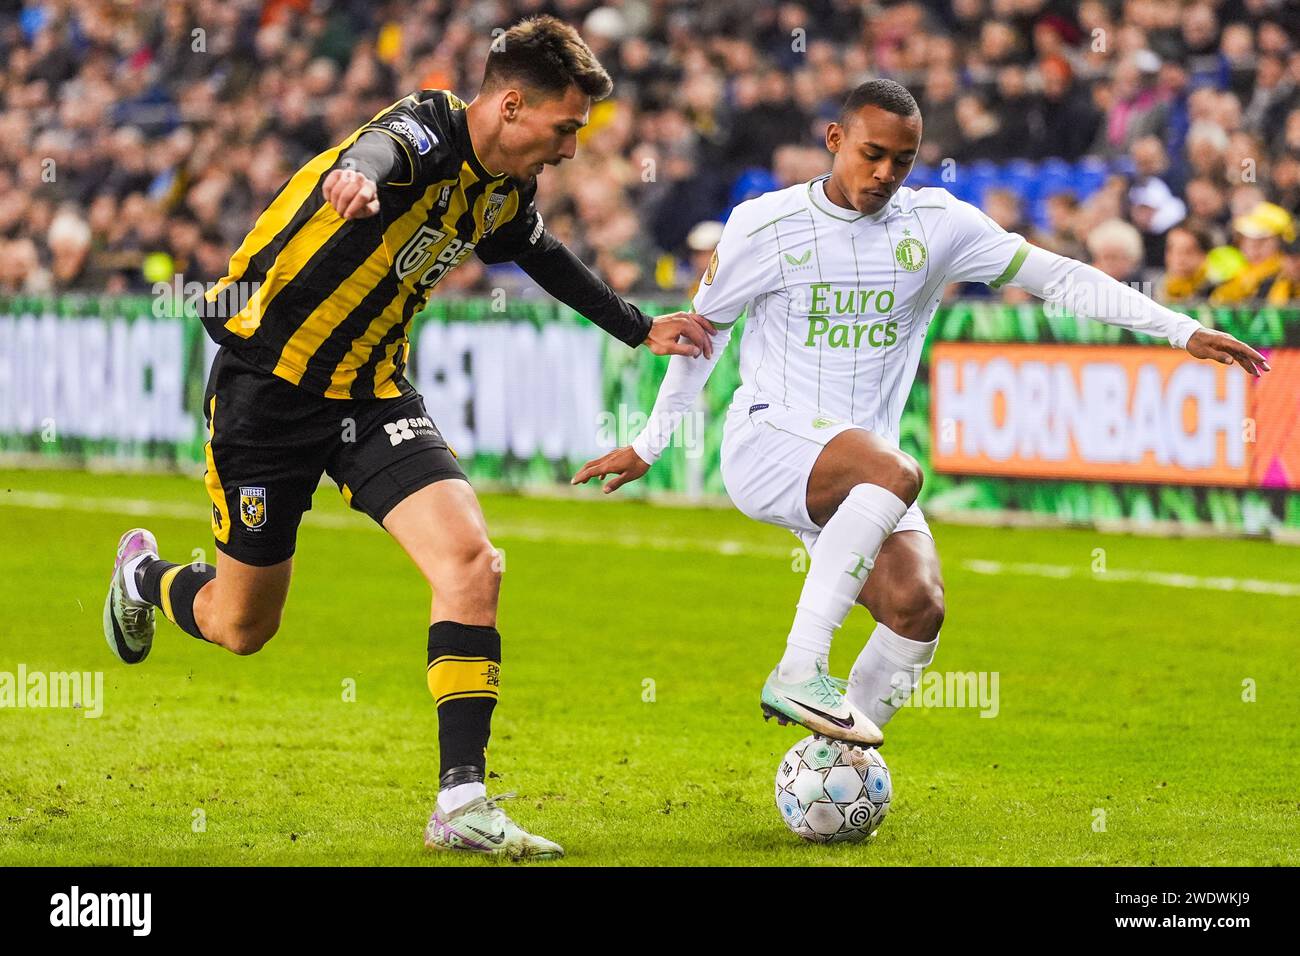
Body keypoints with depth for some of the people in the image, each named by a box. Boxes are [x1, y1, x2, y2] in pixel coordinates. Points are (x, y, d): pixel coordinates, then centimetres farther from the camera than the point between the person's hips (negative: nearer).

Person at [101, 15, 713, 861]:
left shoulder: (504, 191, 3)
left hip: (373, 393, 6)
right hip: (269, 383, -6)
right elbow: (383, 147, -49)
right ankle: (144, 576, 45)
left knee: (471, 562, -18)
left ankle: (463, 801, -17)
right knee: (241, 626, 8)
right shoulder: (431, 132, -22)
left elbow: (545, 258, 27)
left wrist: (640, 329, 33)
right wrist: (354, 176, -73)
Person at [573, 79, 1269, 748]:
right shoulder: (763, 227, -2)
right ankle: (798, 673, -38)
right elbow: (704, 329, 12)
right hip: (768, 437, -4)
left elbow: (1060, 277, 4)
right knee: (894, 472, -36)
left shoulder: (937, 224, 4)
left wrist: (1183, 331, -2)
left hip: (860, 480, 4)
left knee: (918, 605, -22)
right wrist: (648, 445, 19)